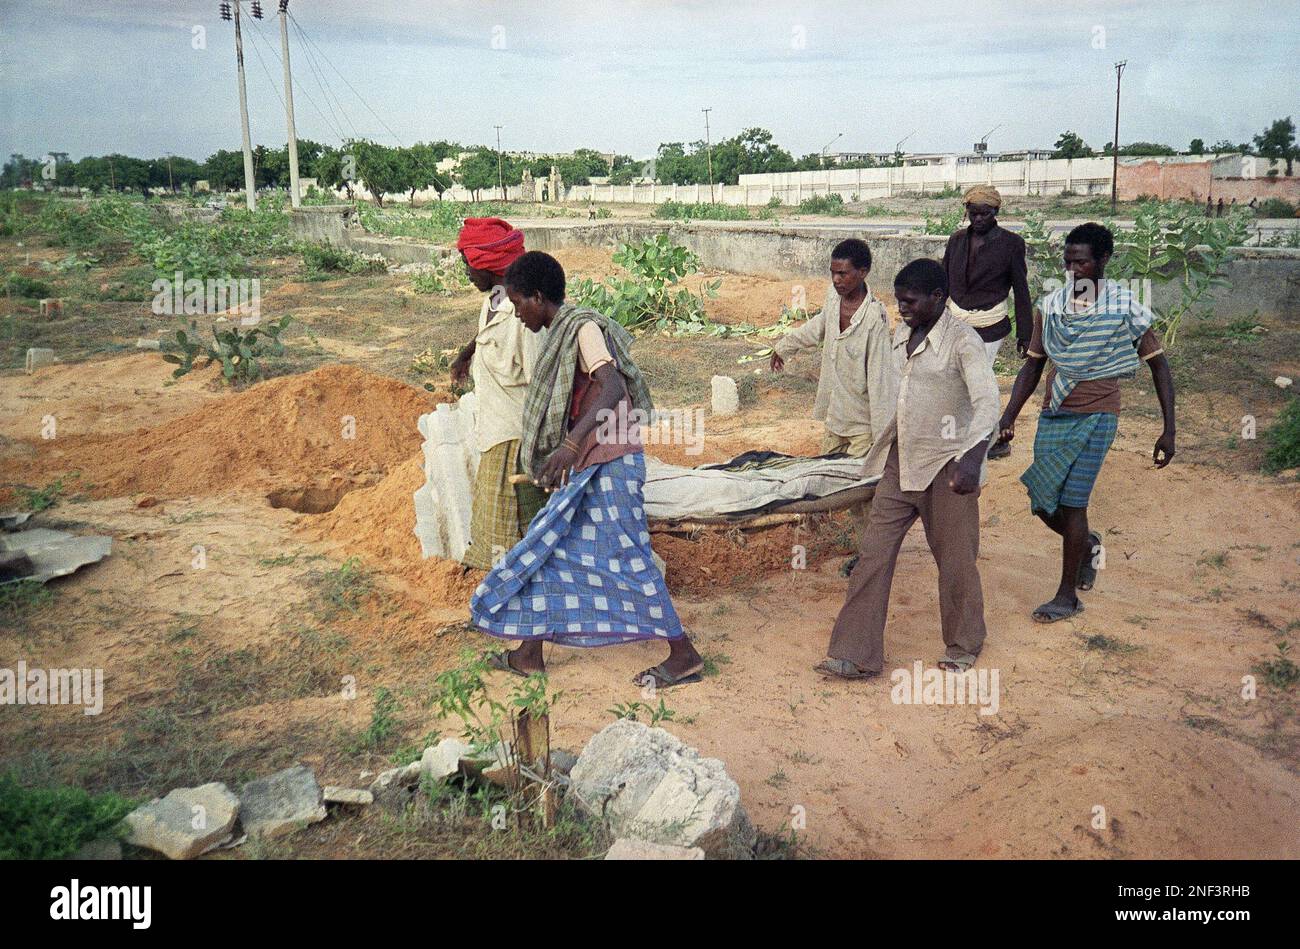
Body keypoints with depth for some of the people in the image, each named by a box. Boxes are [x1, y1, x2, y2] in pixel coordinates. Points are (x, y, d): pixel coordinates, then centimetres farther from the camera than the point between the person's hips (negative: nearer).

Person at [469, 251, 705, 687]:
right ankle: (529, 654, 24)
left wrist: (572, 442, -39)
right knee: (545, 549, 13)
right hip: (584, 467, 10)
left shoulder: (583, 328, -14)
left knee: (628, 557, -4)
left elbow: (612, 387, -30)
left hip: (607, 464, -10)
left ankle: (684, 656, 7)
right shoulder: (562, 333, 14)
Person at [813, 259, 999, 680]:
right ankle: (856, 655, 9)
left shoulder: (962, 341, -14)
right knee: (873, 554, 3)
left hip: (945, 468, -7)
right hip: (900, 464, 7)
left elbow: (987, 401, -25)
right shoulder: (901, 336, 9)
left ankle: (963, 646, 31)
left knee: (955, 561, 8)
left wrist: (972, 459, -39)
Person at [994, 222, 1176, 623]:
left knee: (1070, 503, -8)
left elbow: (1159, 367, 1)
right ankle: (1088, 545, 38)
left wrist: (1169, 431, -3)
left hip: (1094, 416, -4)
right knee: (1044, 505, 4)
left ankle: (1067, 596, 7)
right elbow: (1033, 365, 12)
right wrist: (1009, 417, 3)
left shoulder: (1124, 308, -6)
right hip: (1052, 416, 5)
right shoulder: (1050, 305, 4)